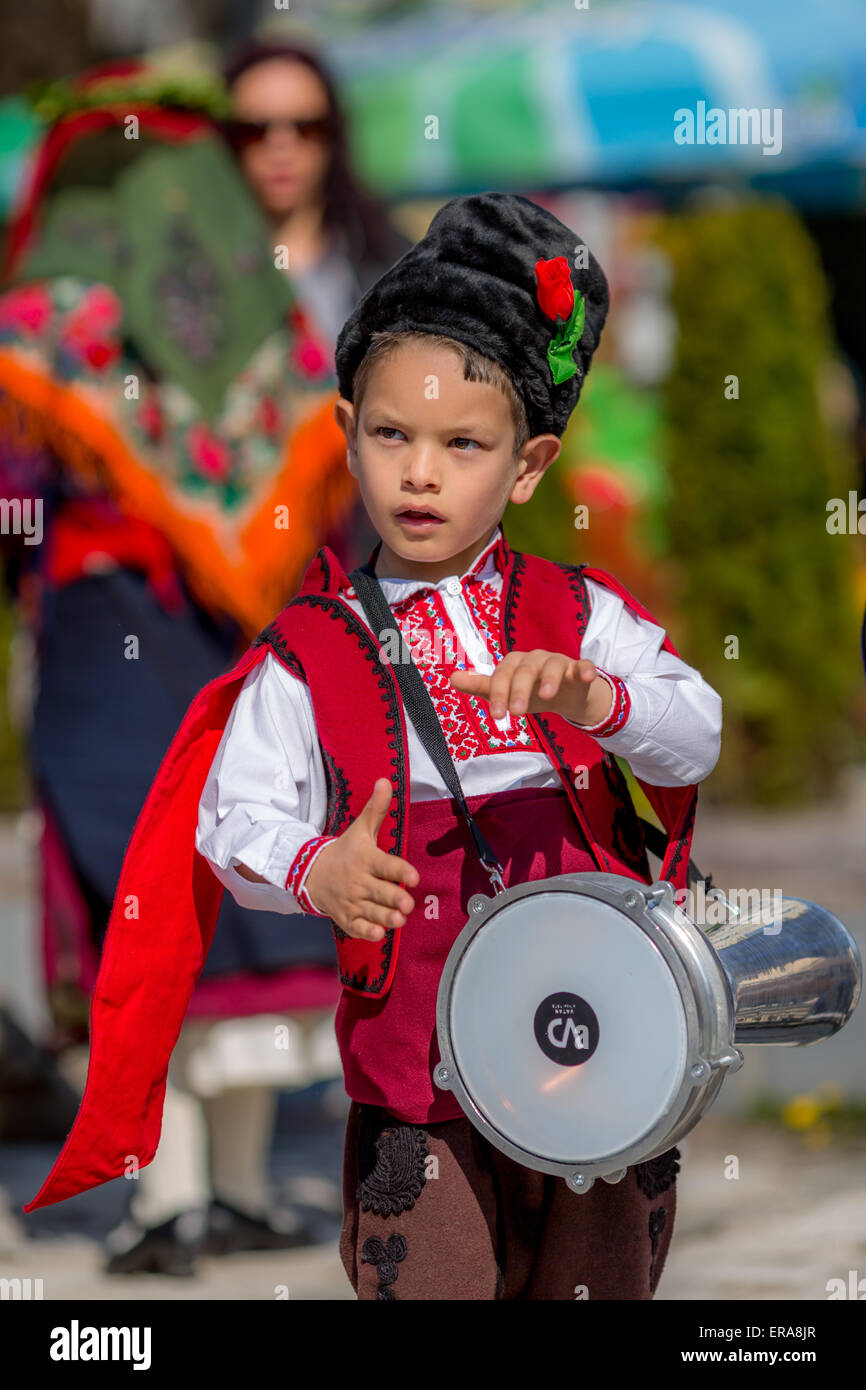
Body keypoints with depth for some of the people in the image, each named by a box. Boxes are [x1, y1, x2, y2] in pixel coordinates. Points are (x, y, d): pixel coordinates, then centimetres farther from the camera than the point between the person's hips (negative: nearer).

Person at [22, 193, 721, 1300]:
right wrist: (315, 871, -25)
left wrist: (591, 696, -30)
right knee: (429, 1281, -6)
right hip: (417, 1069, -1)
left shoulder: (578, 615, 4)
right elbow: (237, 817, -4)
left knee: (602, 1280, 12)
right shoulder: (307, 656, 2)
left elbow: (694, 736, -10)